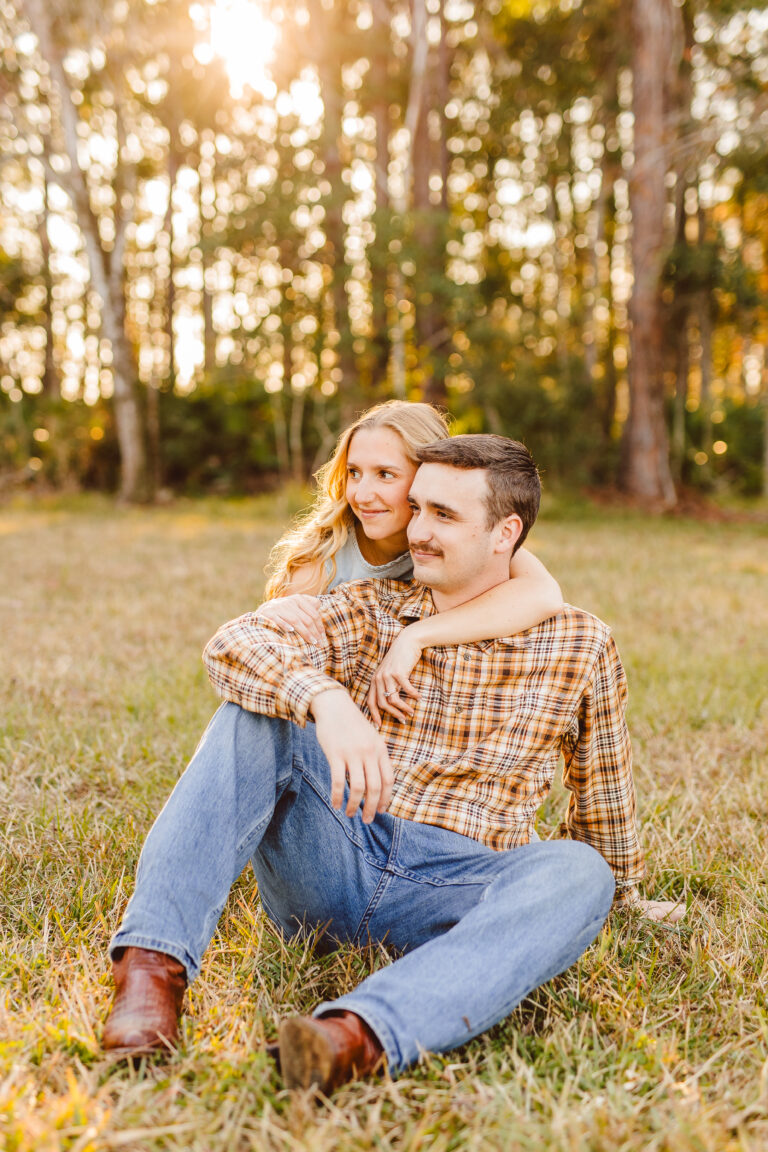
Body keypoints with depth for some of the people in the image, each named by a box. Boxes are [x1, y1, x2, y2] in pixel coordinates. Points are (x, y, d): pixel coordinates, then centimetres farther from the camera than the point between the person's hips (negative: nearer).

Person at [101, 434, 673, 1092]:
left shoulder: (580, 645, 4)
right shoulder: (370, 611, 5)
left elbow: (605, 792, 19)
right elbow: (235, 642, -13)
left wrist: (617, 892, 31)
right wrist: (325, 699, -33)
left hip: (453, 892, -1)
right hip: (329, 865, 2)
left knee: (578, 876, -31)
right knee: (258, 708, -18)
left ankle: (357, 1037, -52)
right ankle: (154, 964, -29)